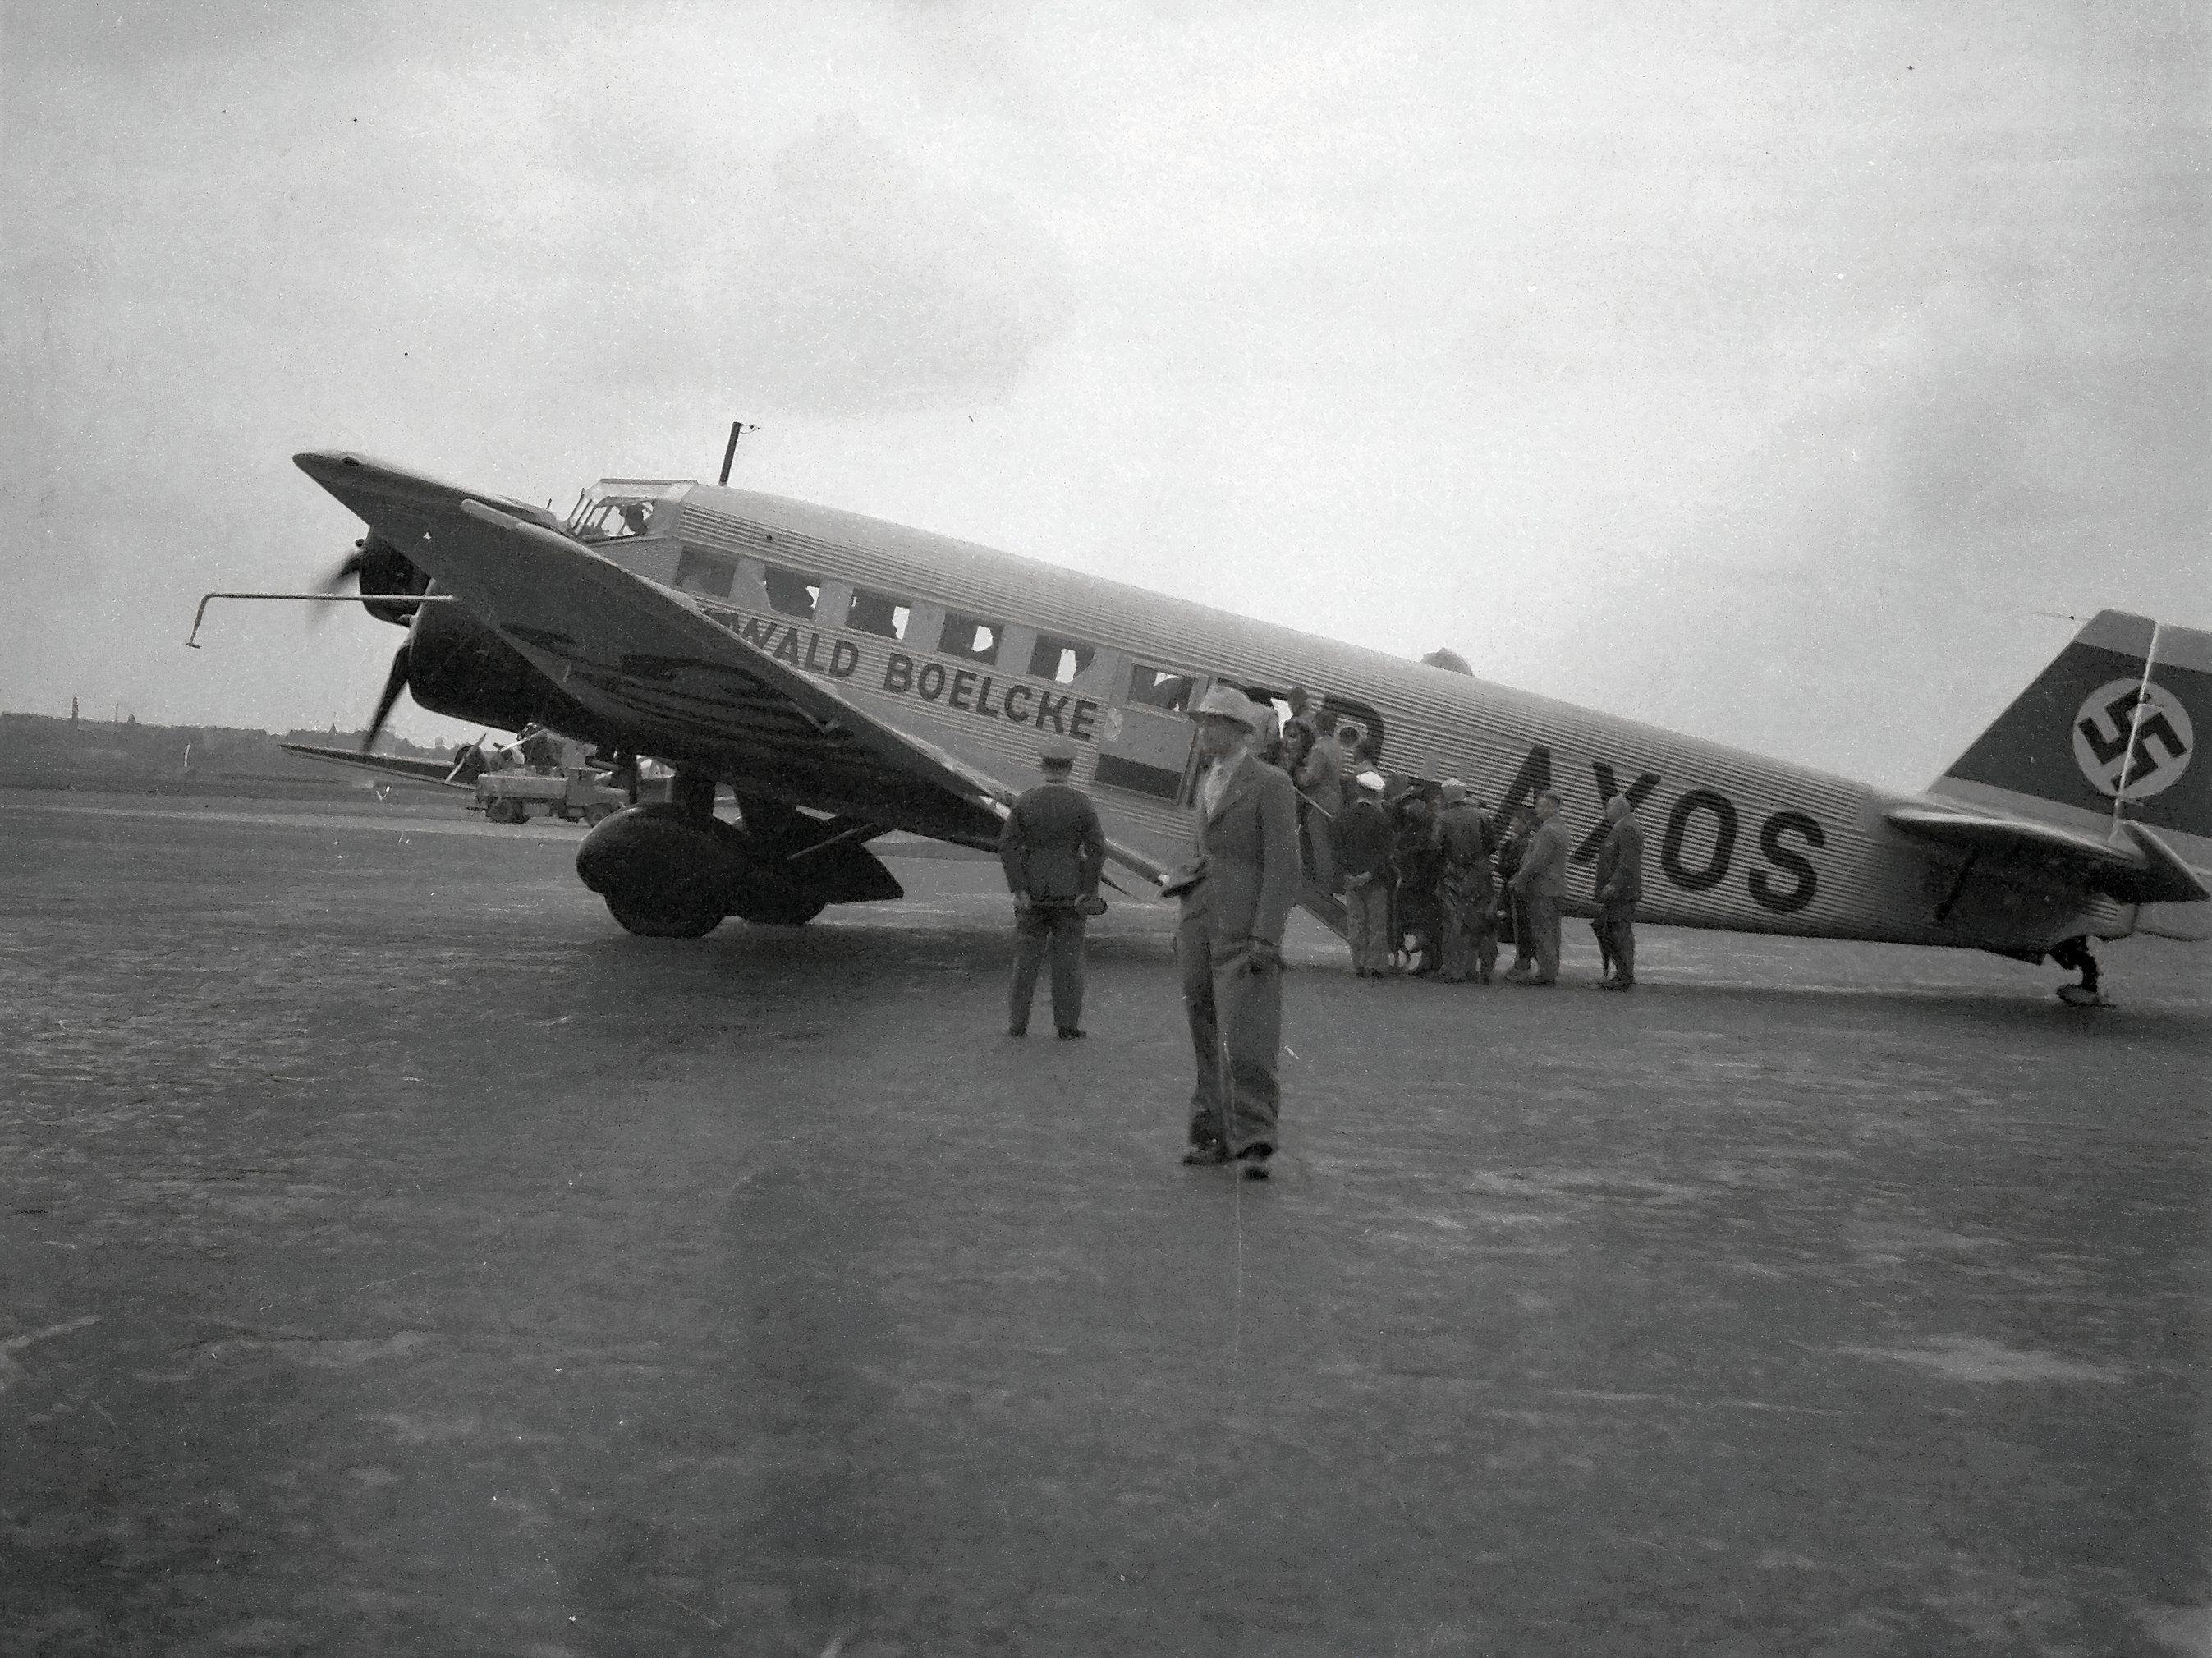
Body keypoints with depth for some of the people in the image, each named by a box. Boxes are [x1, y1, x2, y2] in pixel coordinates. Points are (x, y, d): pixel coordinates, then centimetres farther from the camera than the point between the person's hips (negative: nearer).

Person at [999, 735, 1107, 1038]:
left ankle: (1017, 1022, 10)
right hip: (1070, 894, -1)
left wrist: (1018, 890, -7)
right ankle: (1067, 1024, 5)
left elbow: (1007, 846, -8)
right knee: (1068, 958, 4)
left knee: (1026, 957, 8)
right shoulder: (1082, 804, -5)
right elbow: (1097, 850, -11)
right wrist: (1088, 893, -6)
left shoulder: (1025, 802, -2)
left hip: (1033, 894, 1)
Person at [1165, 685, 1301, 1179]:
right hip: (1201, 923, 7)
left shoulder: (1272, 785, -7)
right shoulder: (1208, 782, 17)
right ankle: (1215, 1136, 15)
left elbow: (1283, 866, -13)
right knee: (1209, 1037, 8)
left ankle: (1253, 1146, -13)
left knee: (1244, 1036, -14)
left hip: (1247, 928, -7)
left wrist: (1266, 936, -20)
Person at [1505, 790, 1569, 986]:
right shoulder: (1560, 828, 15)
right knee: (1551, 932, 12)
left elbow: (1537, 861, -21)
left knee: (1542, 931, -6)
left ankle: (1546, 973, -5)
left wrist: (1519, 880, -13)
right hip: (1555, 887, 10)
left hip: (1542, 888, -10)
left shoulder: (1547, 831, -17)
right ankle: (1551, 971, 17)